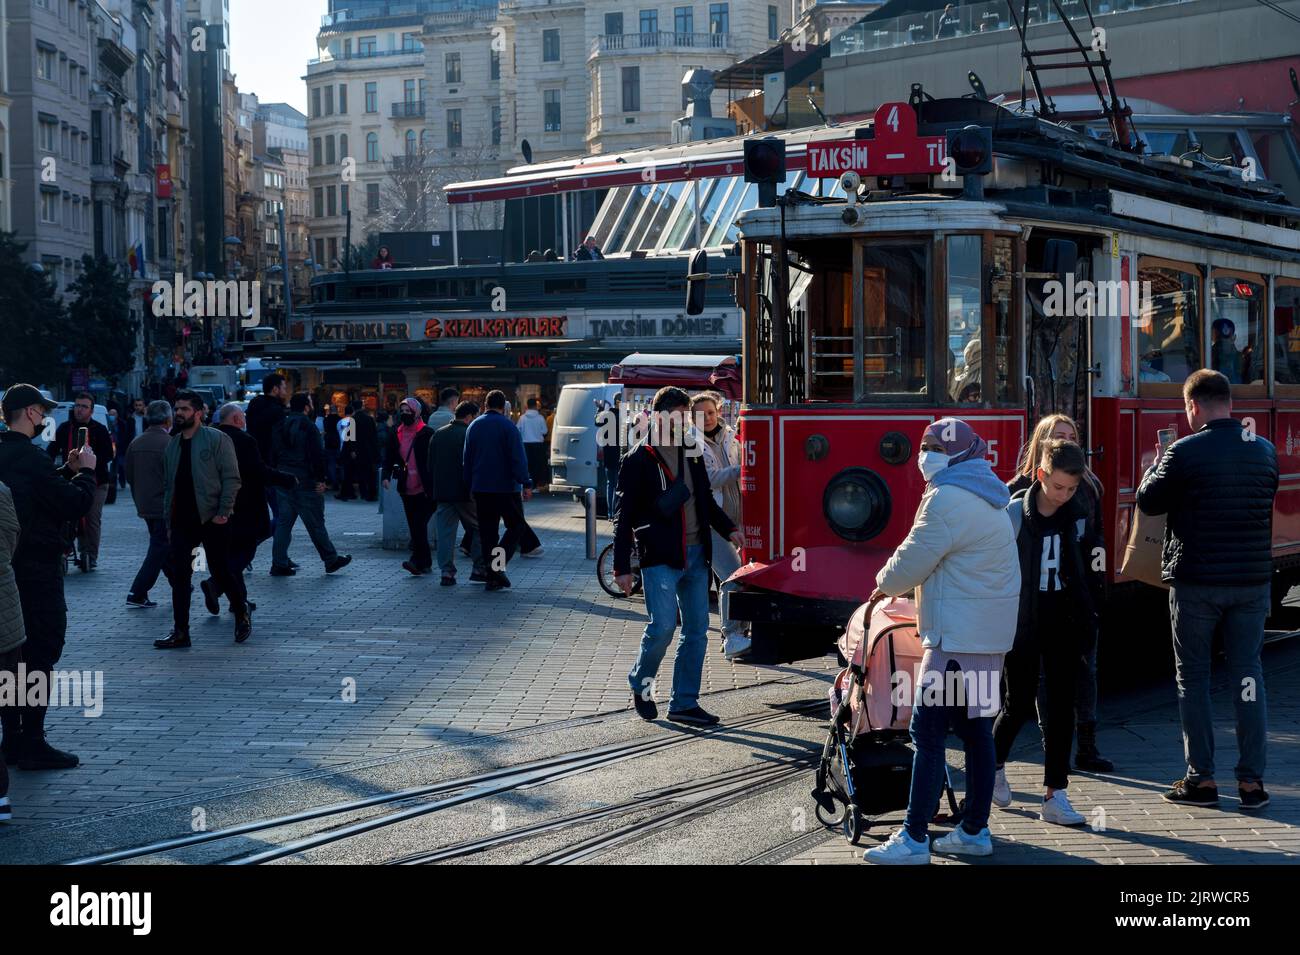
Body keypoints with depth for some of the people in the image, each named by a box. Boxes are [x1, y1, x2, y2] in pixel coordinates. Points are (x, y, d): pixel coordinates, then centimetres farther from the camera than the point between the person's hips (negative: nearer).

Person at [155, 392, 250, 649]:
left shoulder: (217, 439, -5)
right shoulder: (173, 444, 13)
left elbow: (232, 478, -9)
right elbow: (168, 486, 17)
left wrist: (223, 512, -16)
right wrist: (168, 522, 12)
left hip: (211, 519, -5)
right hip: (182, 521, 5)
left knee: (221, 572, 3)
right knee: (179, 576, 0)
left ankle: (242, 613, 27)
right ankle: (180, 632, 3)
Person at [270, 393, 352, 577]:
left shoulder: (280, 427, 9)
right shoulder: (308, 427, -12)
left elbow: (273, 456, 11)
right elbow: (317, 455, -17)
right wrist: (321, 479, -11)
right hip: (305, 481, -6)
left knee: (284, 521, 8)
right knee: (315, 523, 2)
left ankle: (279, 563, 5)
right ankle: (331, 560, 11)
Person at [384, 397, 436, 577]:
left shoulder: (427, 433, -5)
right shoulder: (396, 434, 11)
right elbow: (390, 459, 15)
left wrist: (434, 485, -10)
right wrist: (387, 475, -3)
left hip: (425, 488, -6)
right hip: (407, 490, 6)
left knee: (420, 525, -13)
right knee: (414, 527, 8)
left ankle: (417, 562, -17)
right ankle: (426, 563, 16)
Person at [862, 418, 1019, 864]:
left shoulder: (948, 498, -15)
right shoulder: (986, 497, 18)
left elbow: (914, 560, -12)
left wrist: (885, 583, 7)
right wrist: (900, 583, 20)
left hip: (957, 637, -10)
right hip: (991, 632, 10)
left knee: (928, 731, -8)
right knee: (975, 727, 13)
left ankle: (914, 839, -9)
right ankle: (975, 830, 17)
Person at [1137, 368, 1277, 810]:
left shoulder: (1185, 453, -13)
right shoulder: (1264, 450, 4)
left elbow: (1148, 501, -3)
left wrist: (1159, 464, 16)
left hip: (1197, 582, -4)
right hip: (1252, 579, 4)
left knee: (1193, 678, 7)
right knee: (1247, 674, 9)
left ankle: (1201, 779, 9)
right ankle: (1252, 780, 8)